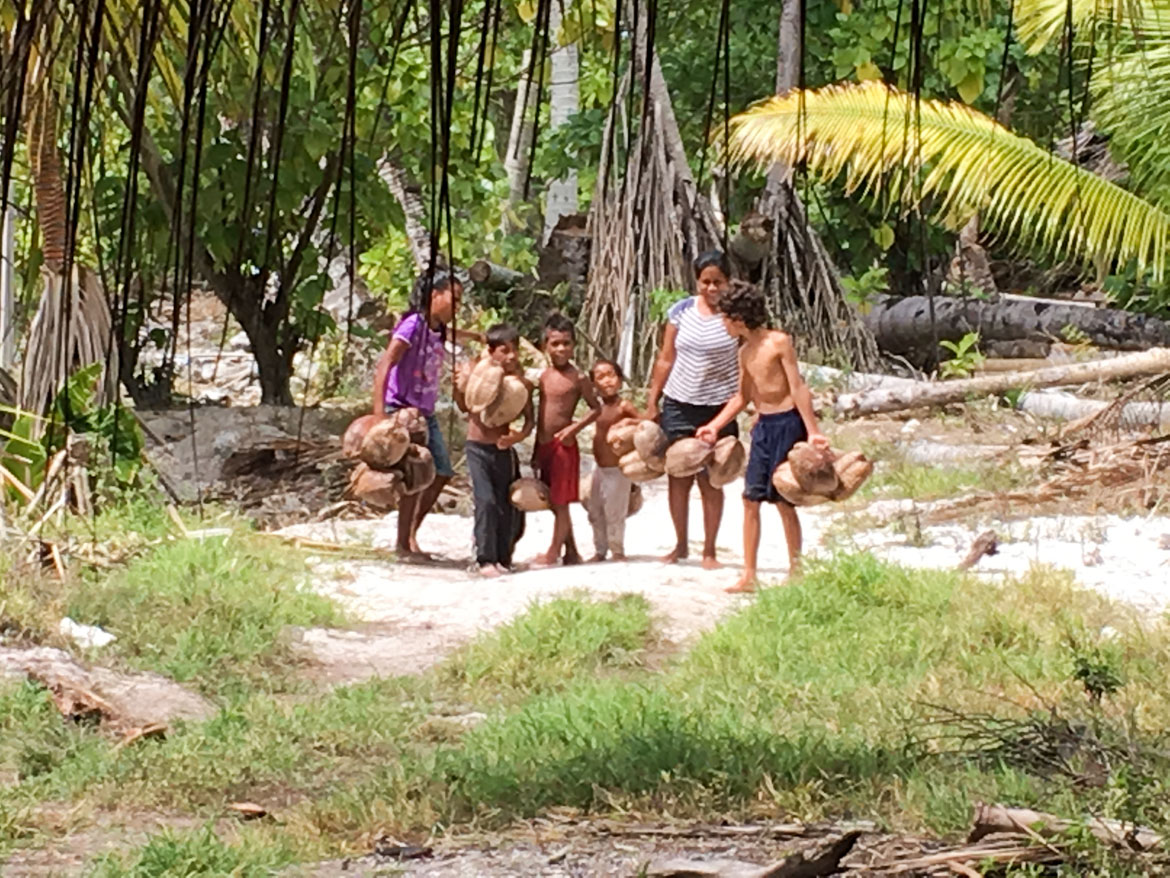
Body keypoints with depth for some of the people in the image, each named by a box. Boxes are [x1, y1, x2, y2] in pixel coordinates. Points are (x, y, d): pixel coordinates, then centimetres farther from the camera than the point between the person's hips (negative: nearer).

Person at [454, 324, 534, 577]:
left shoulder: (521, 383, -4)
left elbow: (530, 418, 1)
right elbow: (464, 407, 8)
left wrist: (520, 435, -19)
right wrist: (459, 387, -11)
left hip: (503, 450, 2)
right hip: (477, 448, -2)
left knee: (505, 506, 6)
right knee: (486, 501, -12)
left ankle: (502, 558, 20)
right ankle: (485, 559, -7)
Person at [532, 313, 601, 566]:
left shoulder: (578, 378, -8)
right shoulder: (545, 377, 9)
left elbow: (596, 408, -4)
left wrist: (575, 427, -17)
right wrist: (537, 452, 17)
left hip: (564, 445, -7)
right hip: (544, 446, 7)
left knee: (560, 502, -2)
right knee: (554, 503, 11)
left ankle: (553, 552, 5)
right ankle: (571, 552, 20)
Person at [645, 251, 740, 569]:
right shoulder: (682, 312, 3)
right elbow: (666, 360, 9)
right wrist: (652, 402, 7)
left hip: (718, 408, -2)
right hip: (679, 404, 3)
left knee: (710, 480, 2)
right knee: (678, 476, 6)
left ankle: (709, 551, 13)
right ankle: (680, 545, 21)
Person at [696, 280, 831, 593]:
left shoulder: (779, 342, -11)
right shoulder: (745, 352, 12)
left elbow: (798, 387, -14)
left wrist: (812, 431, -18)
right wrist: (715, 425, 19)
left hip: (787, 422, -7)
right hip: (763, 426, 7)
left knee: (783, 500, -3)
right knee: (751, 498, 3)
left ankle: (796, 571, 8)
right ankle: (749, 576, 5)